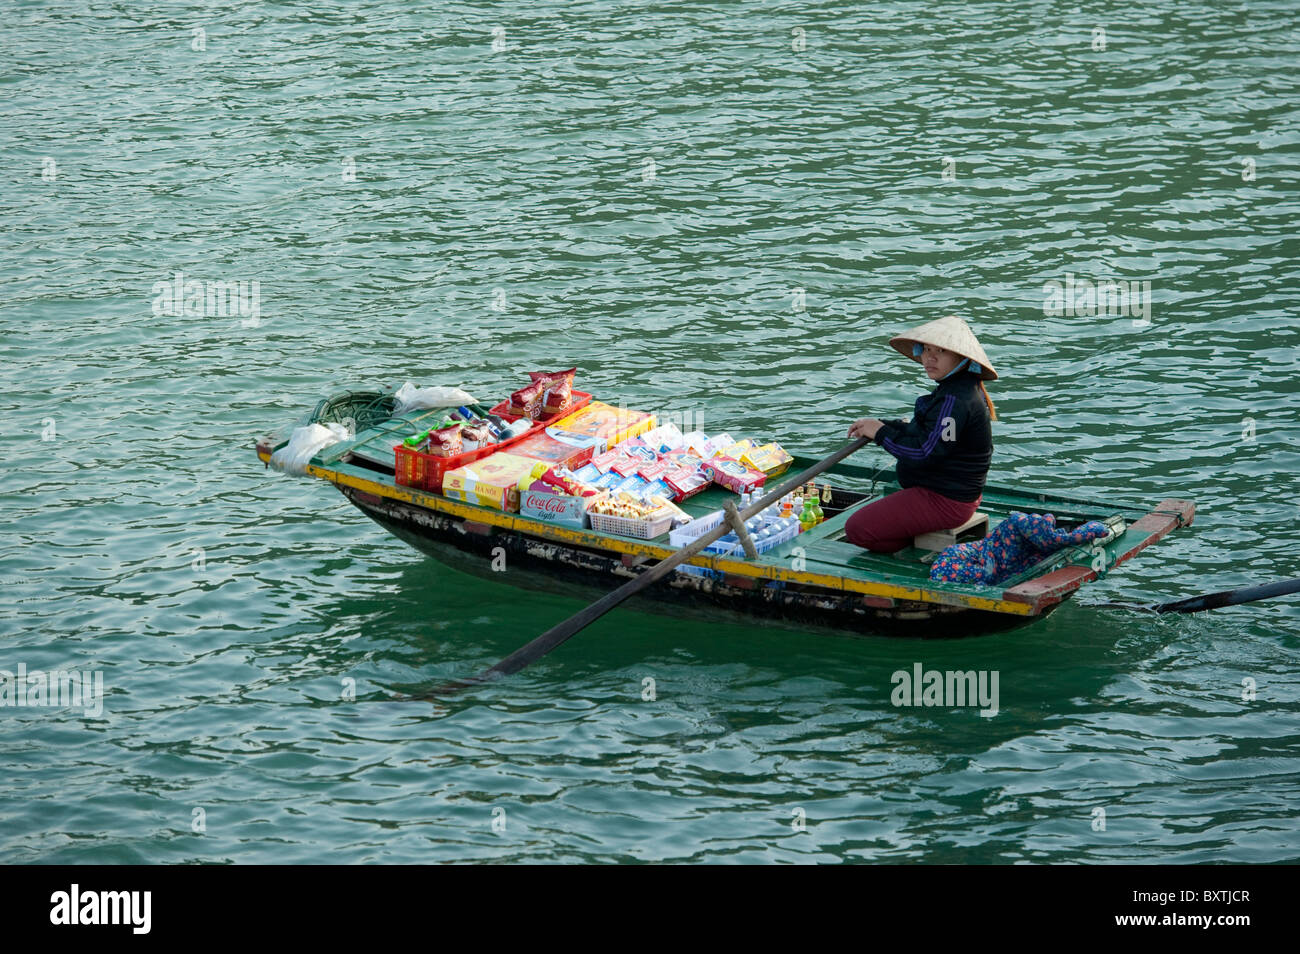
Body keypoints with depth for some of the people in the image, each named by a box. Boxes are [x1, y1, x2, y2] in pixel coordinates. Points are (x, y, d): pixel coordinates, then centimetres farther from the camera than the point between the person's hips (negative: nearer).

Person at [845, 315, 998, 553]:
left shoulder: (954, 400, -26)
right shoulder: (959, 390, 8)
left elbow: (927, 452, -27)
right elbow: (925, 432, 17)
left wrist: (881, 433, -15)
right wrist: (880, 425, 6)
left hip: (943, 502, -12)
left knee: (856, 529, -10)